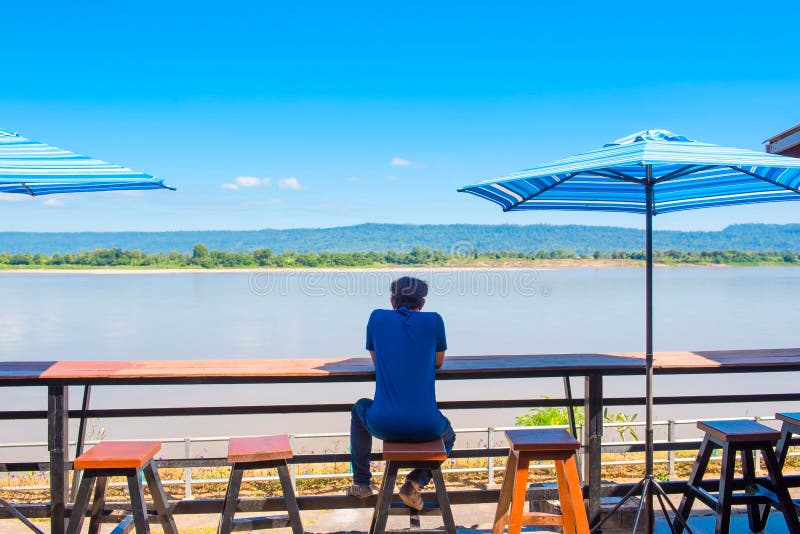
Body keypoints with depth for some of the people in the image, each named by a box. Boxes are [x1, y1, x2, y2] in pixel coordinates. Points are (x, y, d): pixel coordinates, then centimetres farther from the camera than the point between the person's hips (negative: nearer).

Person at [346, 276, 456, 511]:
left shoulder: (377, 318, 4)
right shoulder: (434, 321, 2)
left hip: (384, 425, 1)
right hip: (426, 427, -1)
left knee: (360, 408, 36)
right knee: (448, 436, 35)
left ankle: (361, 483, 34)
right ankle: (416, 482, 9)